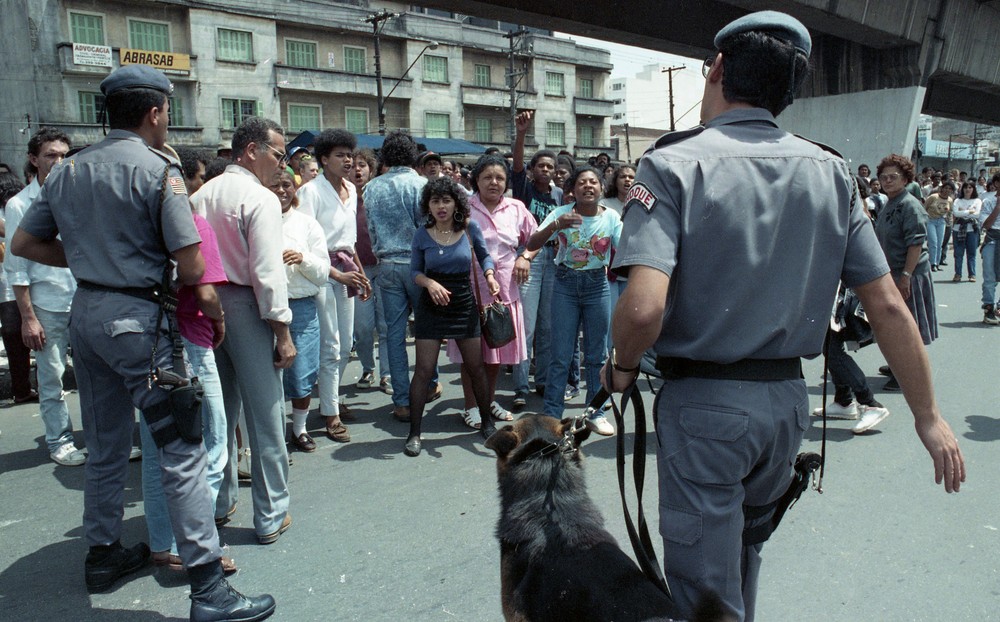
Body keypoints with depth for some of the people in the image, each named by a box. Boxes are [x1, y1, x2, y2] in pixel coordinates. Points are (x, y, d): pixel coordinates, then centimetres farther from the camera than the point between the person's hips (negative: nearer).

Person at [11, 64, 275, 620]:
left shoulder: (68, 172, 10)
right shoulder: (159, 170, -11)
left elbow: (24, 243, 16)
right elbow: (192, 266, -16)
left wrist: (89, 259, 15)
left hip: (85, 313, 8)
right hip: (136, 318, -8)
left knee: (105, 446, 20)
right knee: (182, 450, -5)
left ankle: (104, 553, 35)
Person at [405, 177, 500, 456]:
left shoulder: (469, 229, -5)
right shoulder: (422, 235, -4)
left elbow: (484, 255, 10)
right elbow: (415, 270, 2)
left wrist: (490, 276, -9)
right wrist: (430, 283, -17)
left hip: (465, 305, 1)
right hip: (431, 307, -1)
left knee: (476, 367, 10)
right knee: (424, 370, -2)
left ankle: (487, 422, 30)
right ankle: (414, 433, 9)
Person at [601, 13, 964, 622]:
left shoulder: (673, 164, -13)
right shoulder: (831, 172, 2)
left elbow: (644, 308, -27)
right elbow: (887, 306, 1)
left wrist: (622, 366, -5)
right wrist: (928, 416, 11)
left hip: (704, 402, -5)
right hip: (789, 398, 6)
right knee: (744, 548, 30)